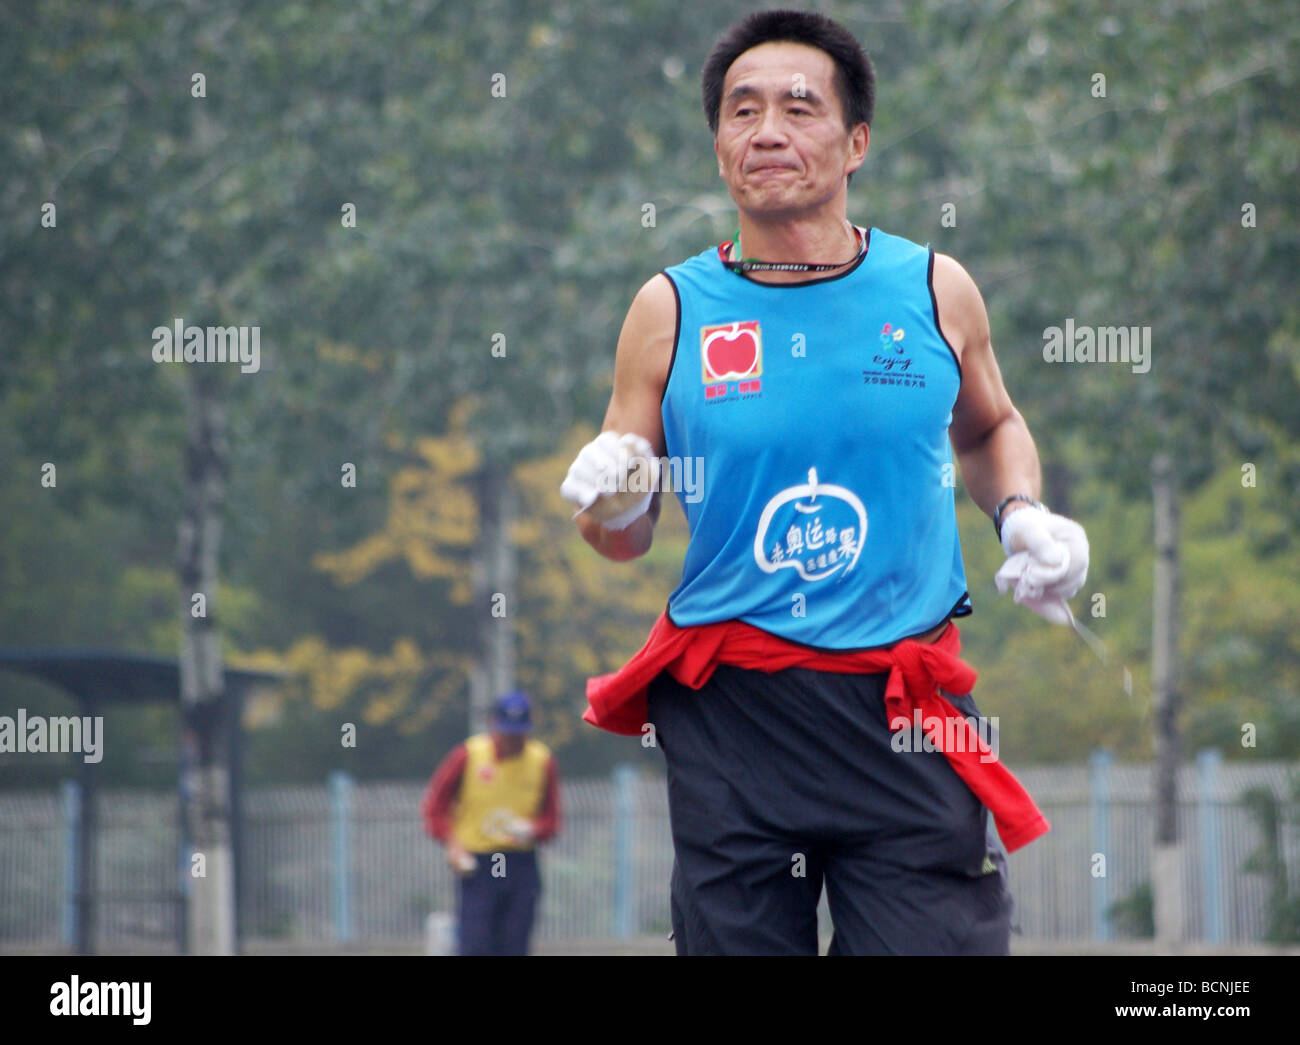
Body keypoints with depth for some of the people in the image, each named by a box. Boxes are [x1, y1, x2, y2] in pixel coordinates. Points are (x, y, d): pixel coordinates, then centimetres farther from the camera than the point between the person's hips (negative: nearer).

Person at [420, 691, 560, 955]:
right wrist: (451, 842, -9)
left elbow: (551, 819, 12)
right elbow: (434, 806, 6)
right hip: (476, 866, -2)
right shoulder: (468, 756, -2)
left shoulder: (542, 761, 5)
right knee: (475, 945, -12)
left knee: (515, 947, 0)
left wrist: (532, 831, -11)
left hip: (522, 866, 2)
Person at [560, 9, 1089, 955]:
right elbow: (624, 539, 9)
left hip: (907, 712, 0)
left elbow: (989, 427, 25)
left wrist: (1024, 516, 5)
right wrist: (610, 502, -14)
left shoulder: (934, 290, 4)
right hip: (727, 709, 0)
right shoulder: (671, 310, 3)